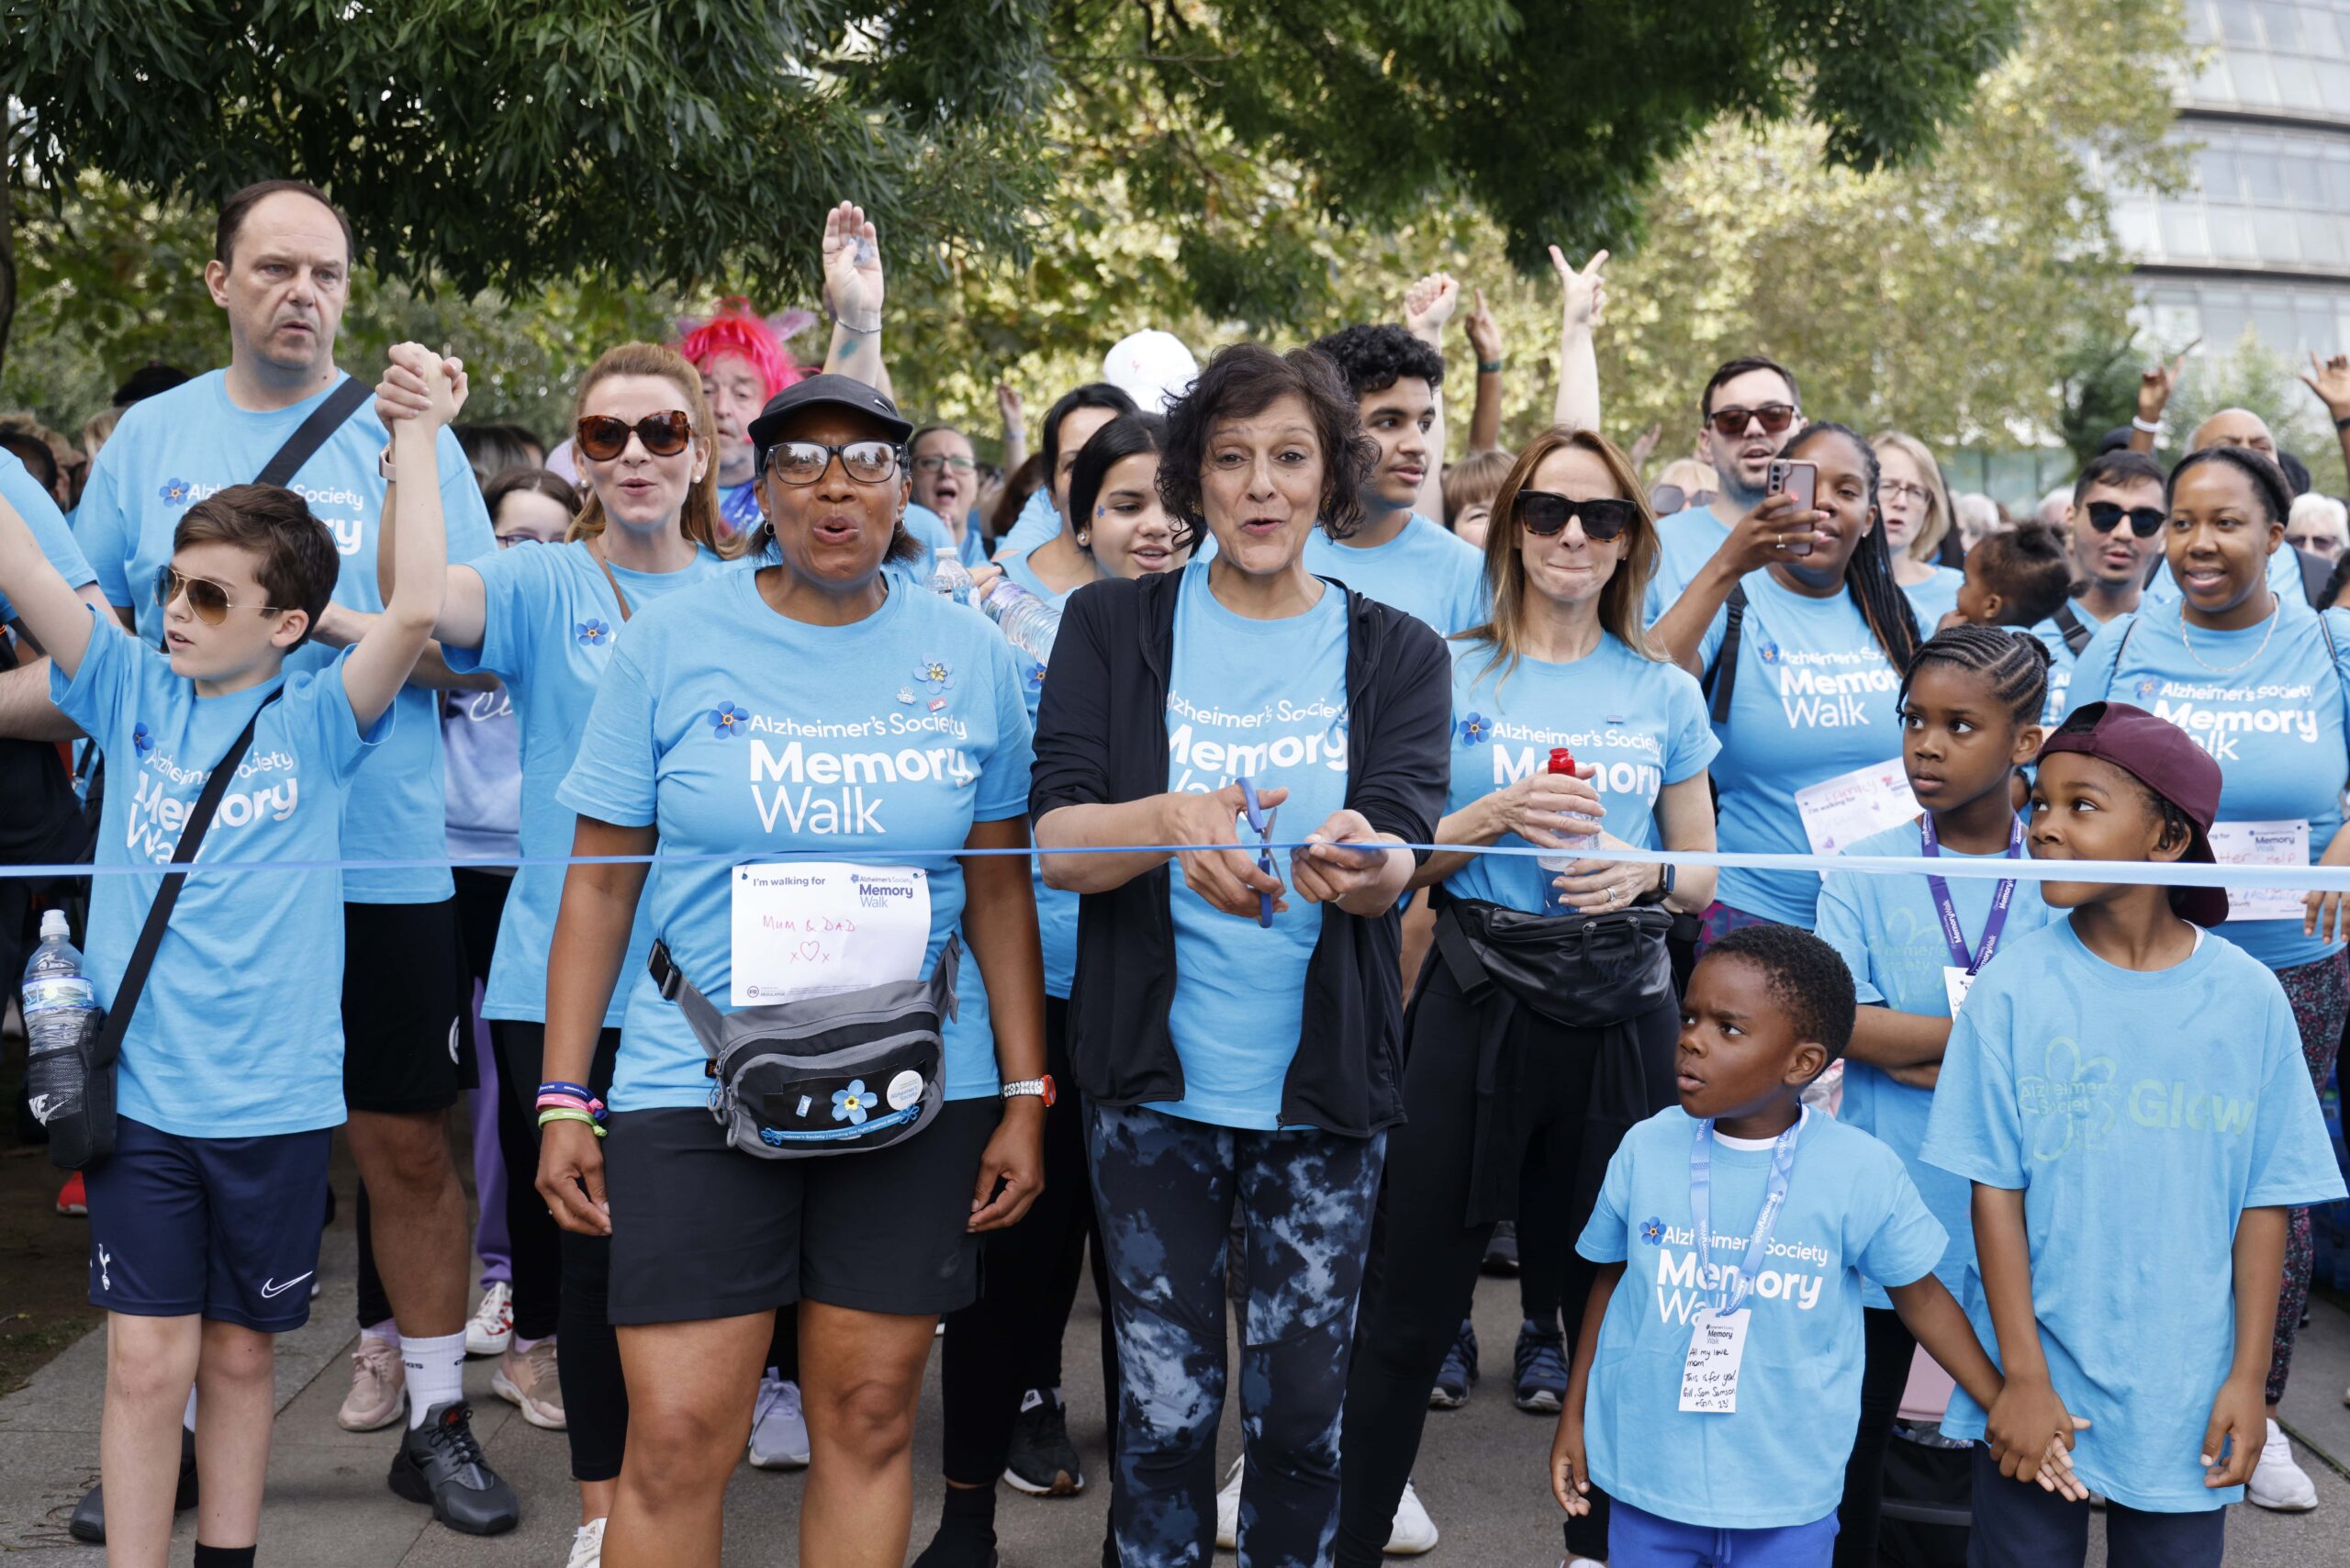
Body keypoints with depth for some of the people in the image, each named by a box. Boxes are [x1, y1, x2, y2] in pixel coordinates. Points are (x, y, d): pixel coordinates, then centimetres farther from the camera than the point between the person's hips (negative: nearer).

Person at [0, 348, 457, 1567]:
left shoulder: (315, 721, -3)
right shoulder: (135, 693, 3)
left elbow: (414, 612, -20)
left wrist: (418, 435, -19)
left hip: (274, 1092, -1)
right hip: (140, 1086, 1)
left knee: (239, 1352, 13)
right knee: (147, 1361, 0)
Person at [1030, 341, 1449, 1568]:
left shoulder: (1394, 653, 4)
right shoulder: (1111, 628, 1)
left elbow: (1406, 850, -10)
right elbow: (1057, 840, -9)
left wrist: (1368, 863, -35)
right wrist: (1173, 821, -30)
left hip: (1326, 1086, 1)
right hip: (1154, 1078, -1)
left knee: (1301, 1407, 8)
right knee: (1164, 1402, 4)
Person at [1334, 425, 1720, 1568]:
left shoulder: (1666, 695, 11)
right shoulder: (1451, 674, 4)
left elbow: (1702, 877, 14)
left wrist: (1645, 874, -8)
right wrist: (1498, 814, -13)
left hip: (1623, 1014, 2)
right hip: (1476, 1002, -2)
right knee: (1412, 1302, 0)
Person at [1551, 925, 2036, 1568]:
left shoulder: (1861, 1172, -12)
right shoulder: (1646, 1149, -6)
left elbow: (1918, 1294, 2)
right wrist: (1574, 1417, 12)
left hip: (1787, 1495, -2)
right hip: (1646, 1477, 2)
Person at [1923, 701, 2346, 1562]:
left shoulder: (2247, 997, -4)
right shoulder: (2016, 986, -8)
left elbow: (2266, 1202, 1)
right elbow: (1994, 1191, -6)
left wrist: (2248, 1375, 0)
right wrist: (2022, 1379, -8)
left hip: (2185, 1395, 1)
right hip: (2037, 1388, -1)